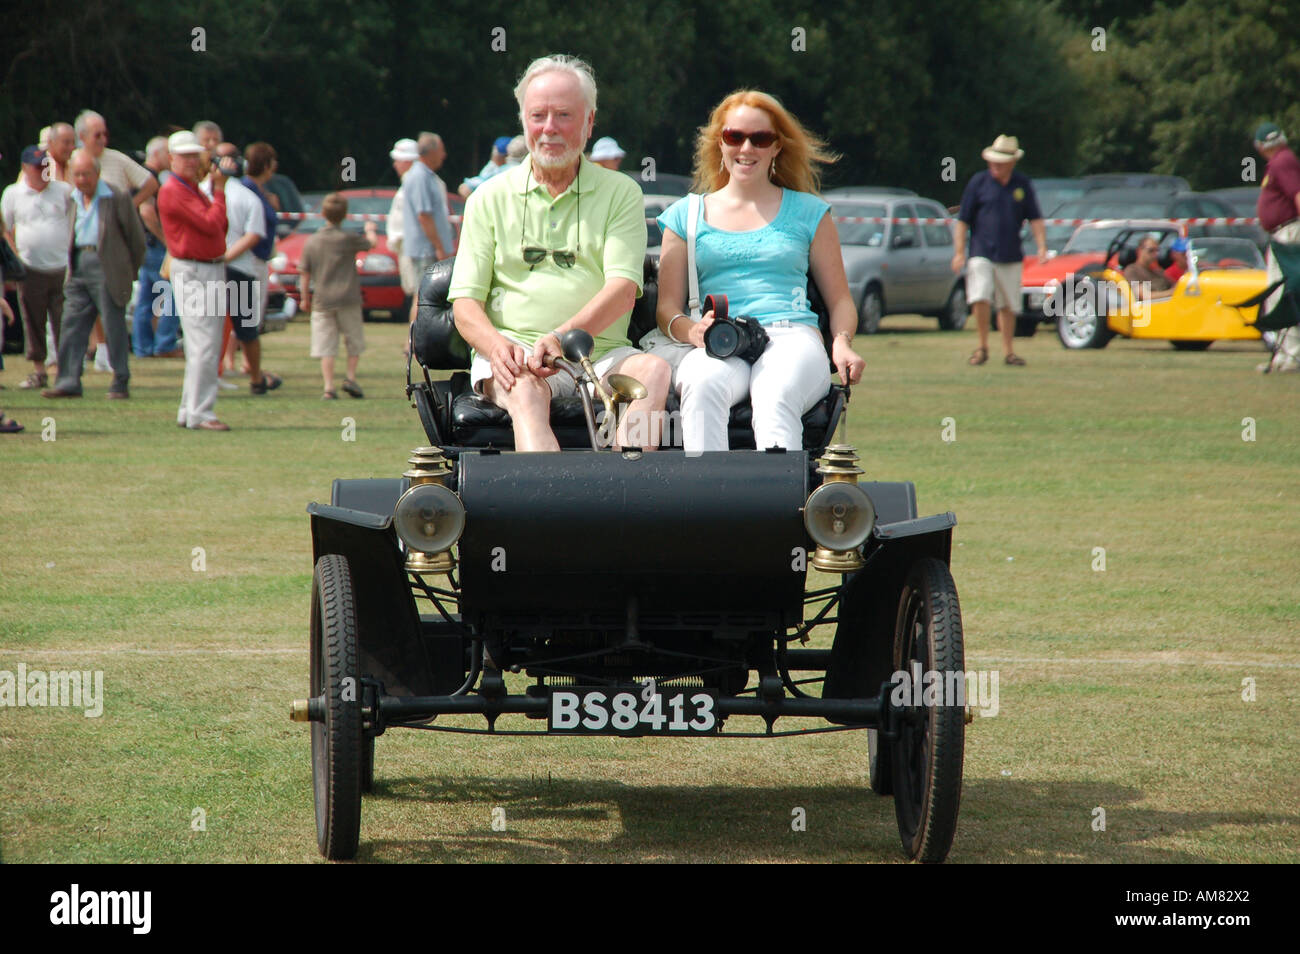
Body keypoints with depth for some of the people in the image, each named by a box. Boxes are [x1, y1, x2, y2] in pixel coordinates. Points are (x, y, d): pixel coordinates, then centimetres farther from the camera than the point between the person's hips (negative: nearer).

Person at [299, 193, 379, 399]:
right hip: (347, 299, -2)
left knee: (325, 347, -1)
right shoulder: (348, 239, -5)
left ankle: (329, 387, -8)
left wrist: (305, 298, 17)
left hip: (322, 300, 2)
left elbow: (304, 274, 6)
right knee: (354, 341, 14)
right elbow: (371, 243, 12)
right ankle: (350, 378, 5)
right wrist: (371, 230, 33)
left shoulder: (311, 243, 4)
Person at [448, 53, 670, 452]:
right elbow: (465, 303, 8)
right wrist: (497, 347, -16)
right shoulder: (490, 198, 15)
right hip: (513, 356, -1)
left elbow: (623, 290, -2)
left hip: (601, 355, 1)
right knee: (525, 387, -35)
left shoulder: (620, 193, 12)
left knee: (654, 369, -30)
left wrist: (562, 337, -21)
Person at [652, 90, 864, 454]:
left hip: (791, 336, 0)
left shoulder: (807, 212, 21)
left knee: (777, 400, -38)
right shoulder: (686, 215, 22)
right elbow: (667, 307, 16)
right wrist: (690, 328, -9)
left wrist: (842, 342, -3)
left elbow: (840, 300, 20)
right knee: (704, 387, -38)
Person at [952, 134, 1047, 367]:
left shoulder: (1023, 185, 6)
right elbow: (963, 220, 1)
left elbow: (1035, 219, 8)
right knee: (980, 299, -17)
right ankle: (983, 347, -1)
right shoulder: (979, 182, 0)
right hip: (981, 254, -2)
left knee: (1008, 306, 6)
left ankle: (1008, 352, 19)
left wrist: (1042, 247, -5)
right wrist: (959, 252, -5)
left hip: (1011, 257, 2)